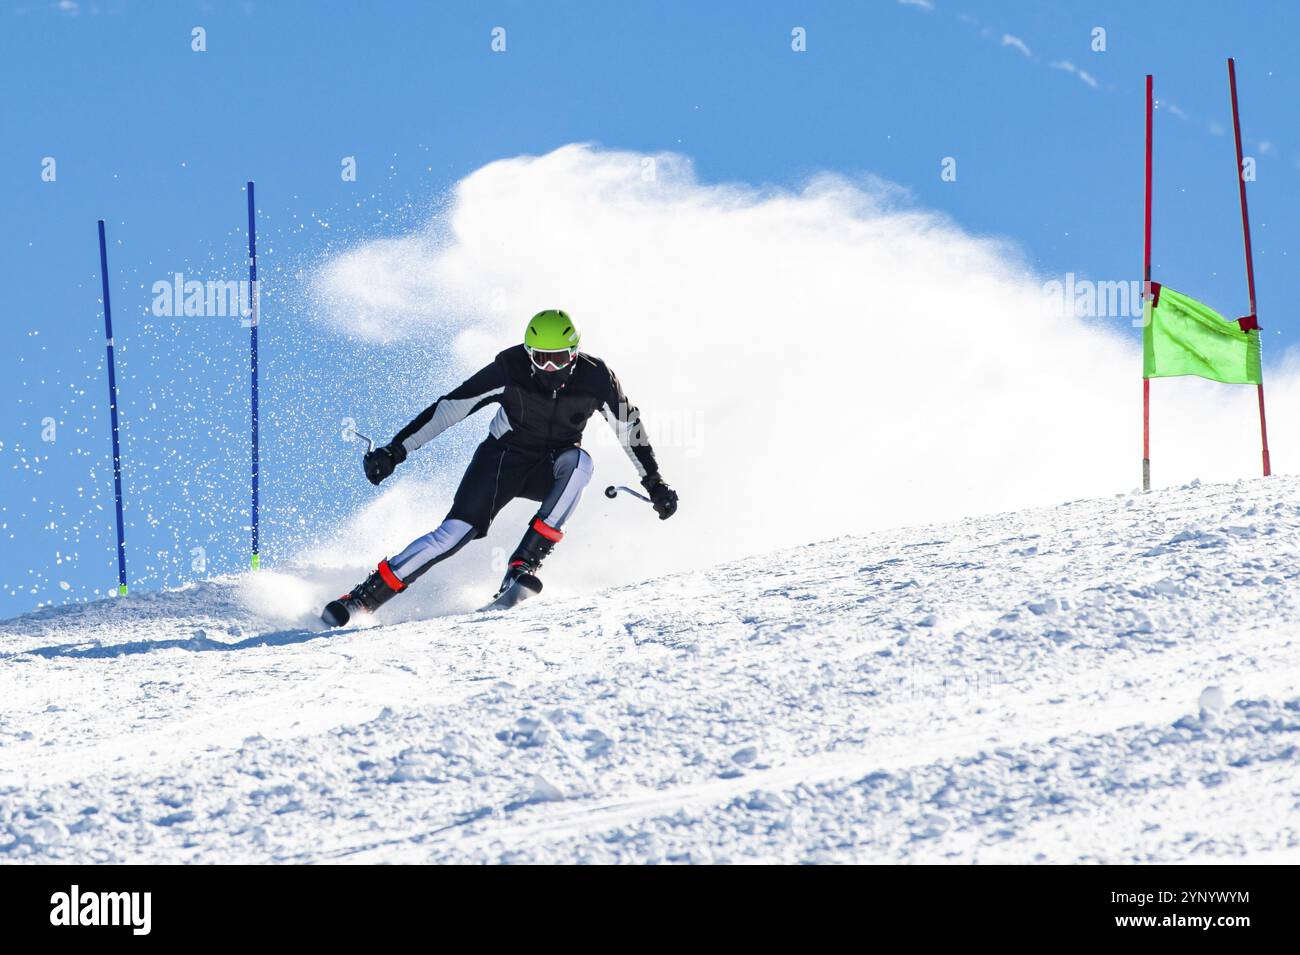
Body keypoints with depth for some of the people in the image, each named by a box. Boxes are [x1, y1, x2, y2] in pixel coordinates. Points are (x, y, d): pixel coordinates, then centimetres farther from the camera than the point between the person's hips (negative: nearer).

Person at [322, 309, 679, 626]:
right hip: (503, 458, -2)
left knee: (578, 462, -33)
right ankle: (364, 597, -17)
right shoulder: (511, 369, -23)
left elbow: (630, 429, -1)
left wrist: (655, 484, 2)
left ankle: (524, 564, -30)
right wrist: (395, 450, -22)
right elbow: (450, 407, -19)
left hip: (550, 470, 2)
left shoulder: (595, 378, -18)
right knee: (456, 532, -22)